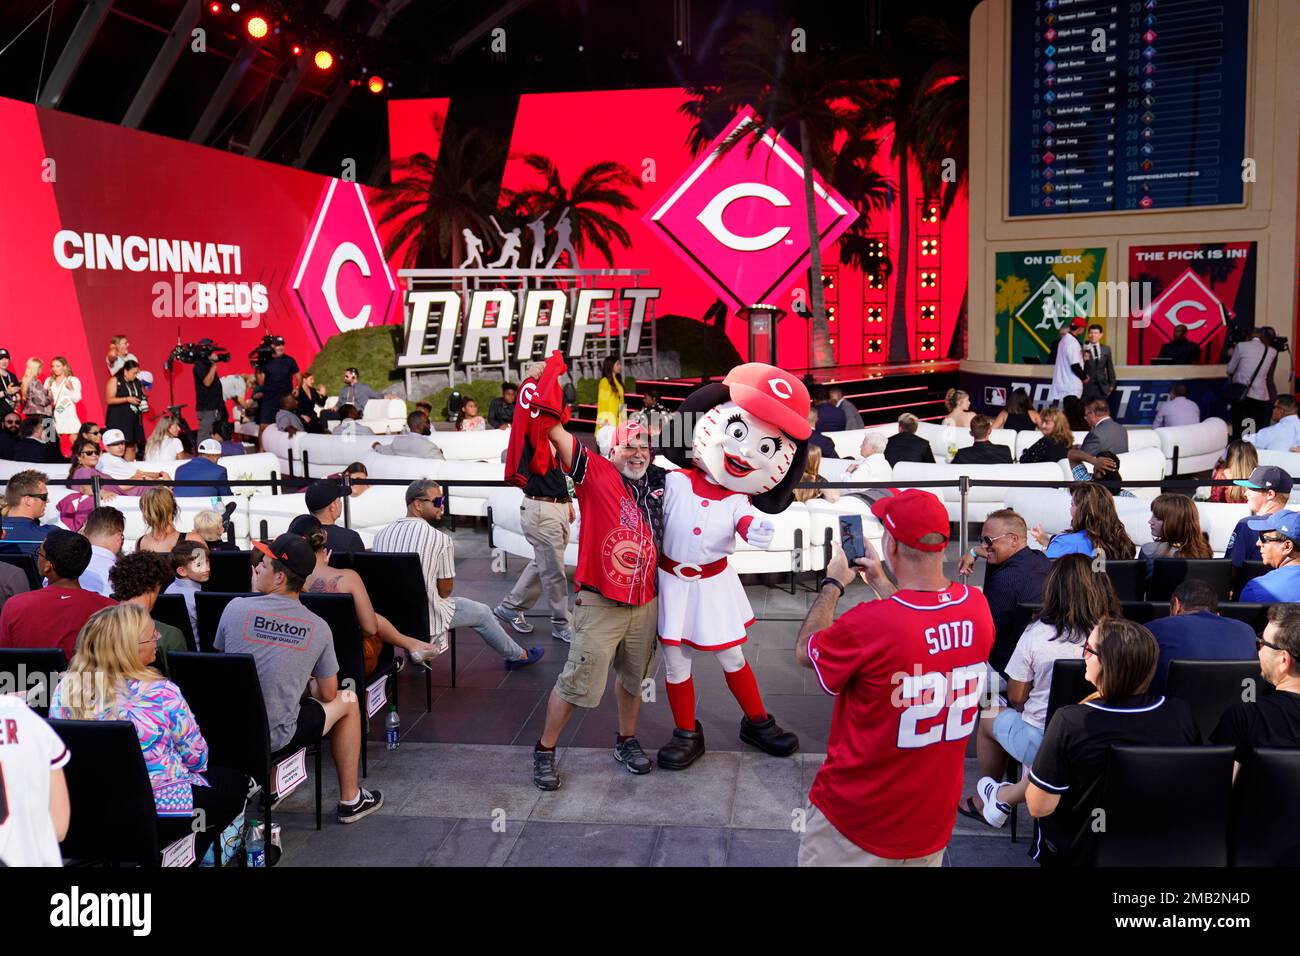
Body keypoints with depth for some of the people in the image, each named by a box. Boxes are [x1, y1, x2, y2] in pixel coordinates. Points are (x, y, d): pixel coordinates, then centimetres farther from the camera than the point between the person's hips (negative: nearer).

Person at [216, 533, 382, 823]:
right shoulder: (318, 628, -9)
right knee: (347, 701, 20)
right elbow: (327, 695, 2)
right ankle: (350, 799, 30)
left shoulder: (235, 608, -9)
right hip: (276, 740, -3)